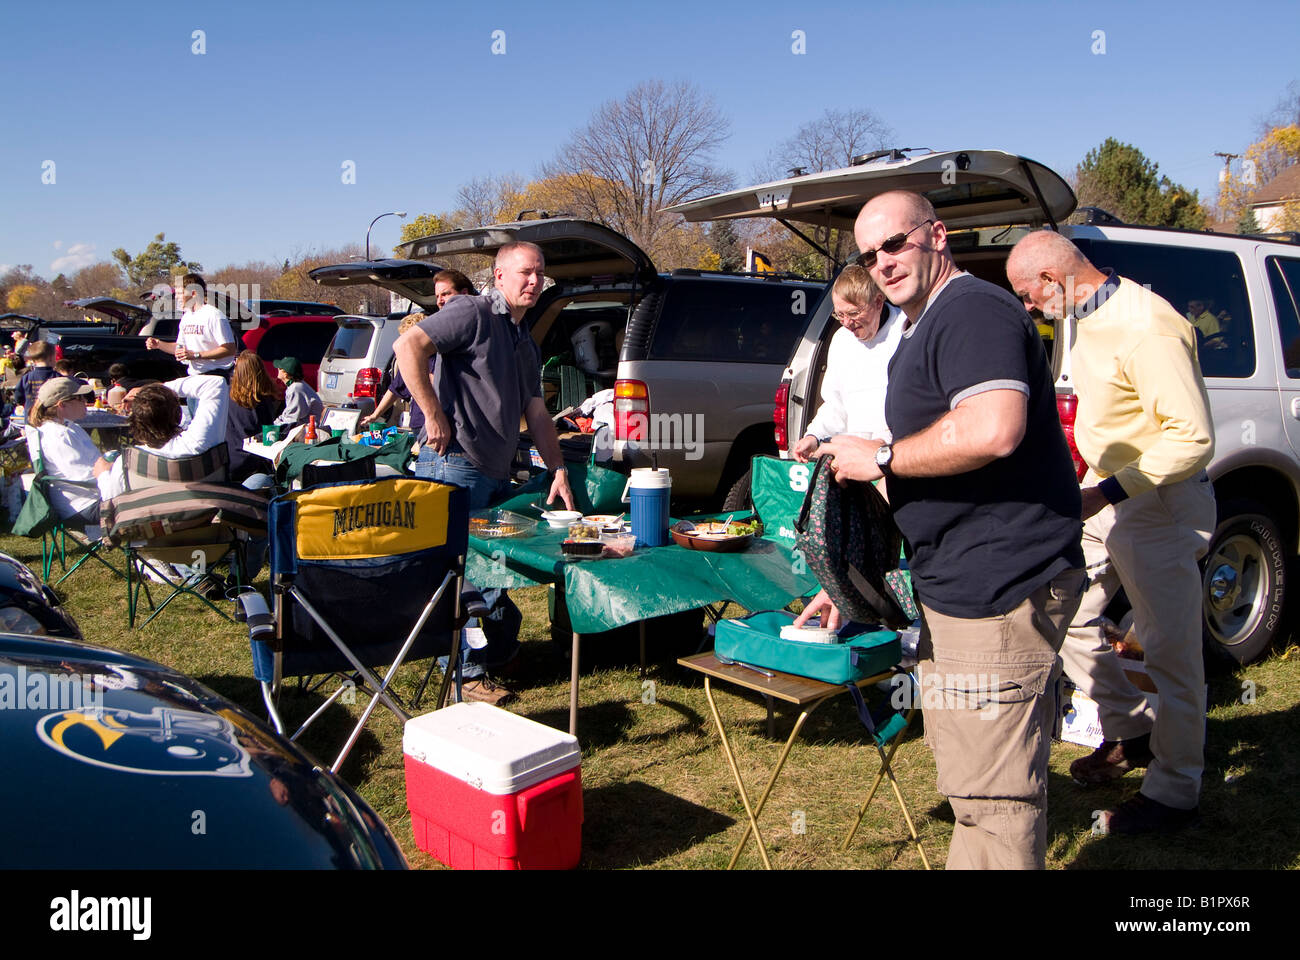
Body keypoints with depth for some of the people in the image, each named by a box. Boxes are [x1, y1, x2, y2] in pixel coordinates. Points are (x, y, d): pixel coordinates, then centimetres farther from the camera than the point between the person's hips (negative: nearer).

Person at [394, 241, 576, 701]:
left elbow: (537, 415, 24)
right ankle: (467, 672, 2)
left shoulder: (526, 343, 23)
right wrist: (434, 416, -18)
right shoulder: (473, 313, -5)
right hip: (455, 464, -9)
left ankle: (498, 650, 27)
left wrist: (558, 469, 13)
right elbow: (408, 346, -17)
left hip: (497, 474, 9)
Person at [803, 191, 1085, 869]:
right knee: (968, 770, 23)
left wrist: (880, 458, -18)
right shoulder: (918, 335, 20)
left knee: (990, 792, -5)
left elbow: (993, 430, -32)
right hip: (955, 587, 11)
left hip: (1000, 587, -11)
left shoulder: (974, 311, -13)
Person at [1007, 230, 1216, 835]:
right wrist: (1095, 486, 15)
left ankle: (1175, 792, 16)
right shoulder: (1093, 317, 5)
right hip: (1105, 491, 10)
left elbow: (1194, 439, -27)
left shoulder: (1147, 330, -25)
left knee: (1168, 650, 1)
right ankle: (1130, 735, 32)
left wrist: (1108, 493, -29)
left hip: (1158, 506, -9)